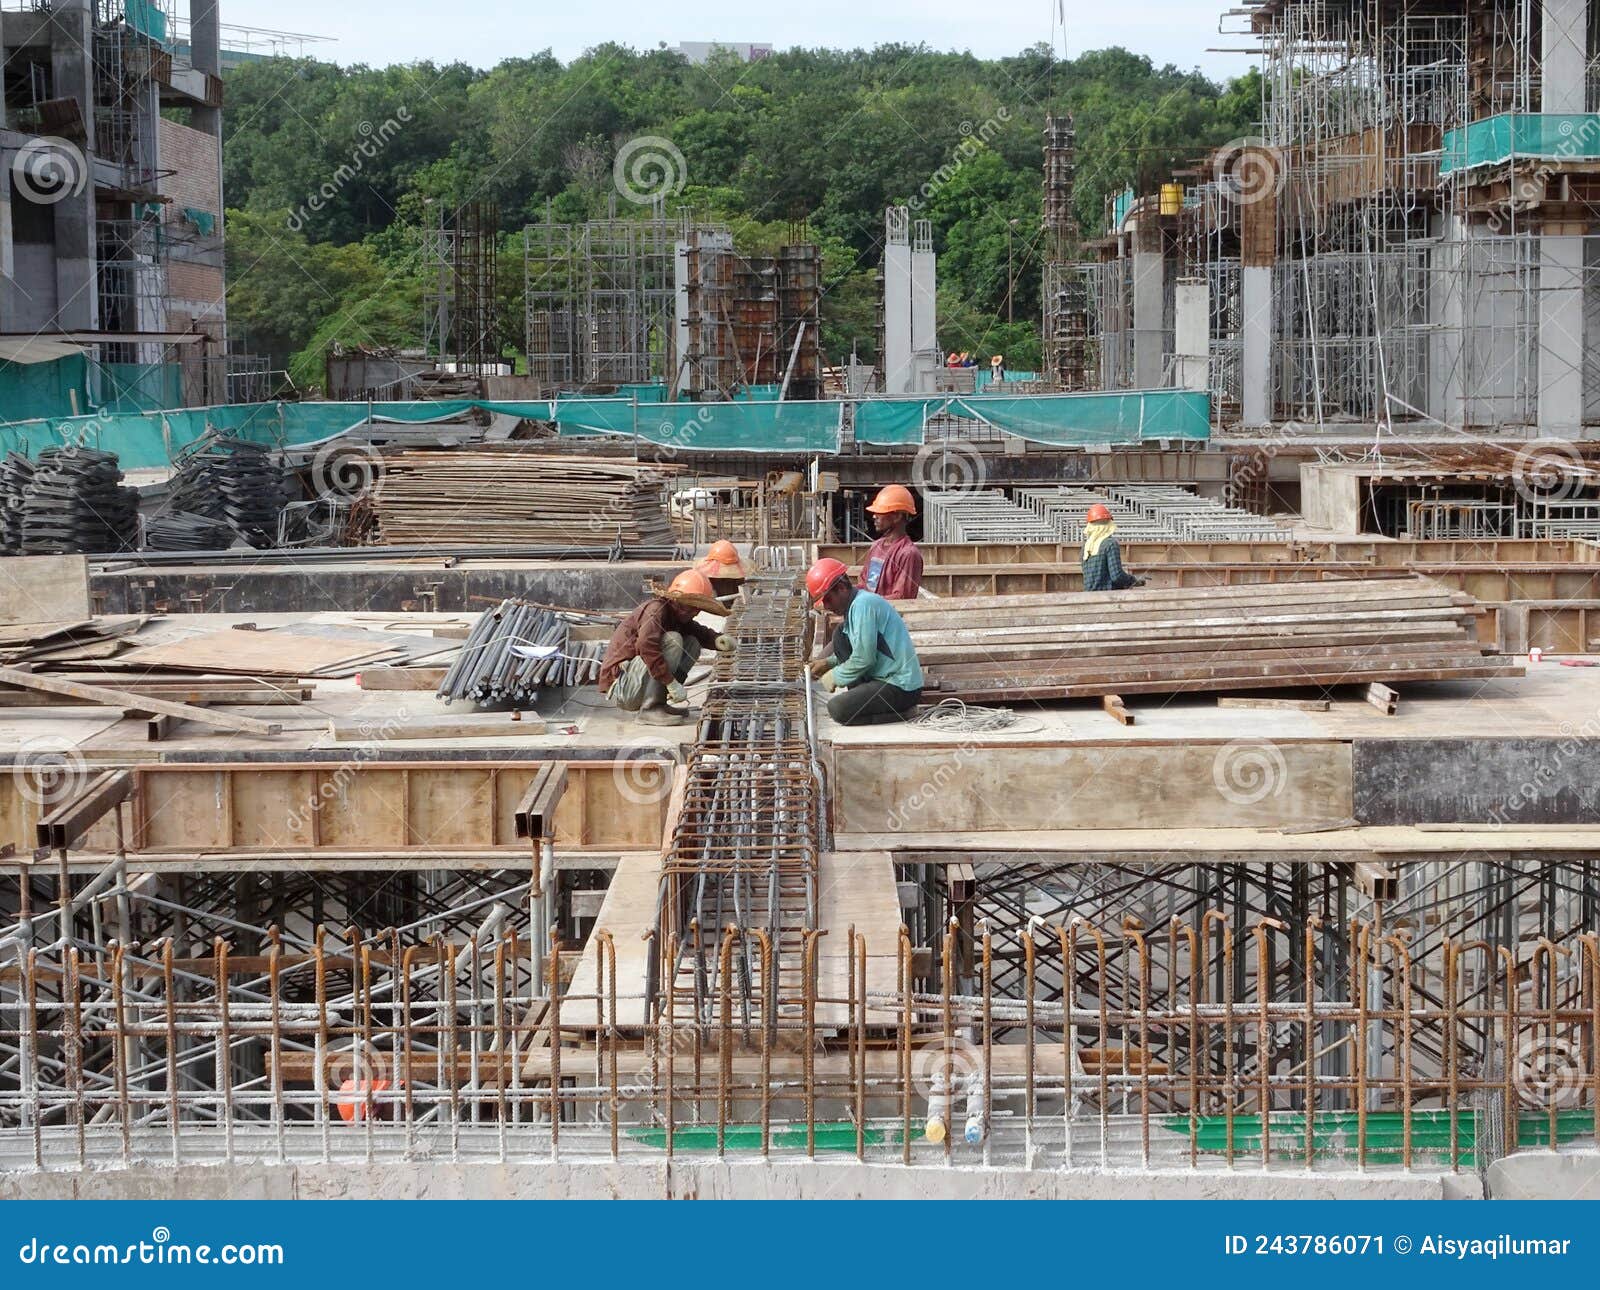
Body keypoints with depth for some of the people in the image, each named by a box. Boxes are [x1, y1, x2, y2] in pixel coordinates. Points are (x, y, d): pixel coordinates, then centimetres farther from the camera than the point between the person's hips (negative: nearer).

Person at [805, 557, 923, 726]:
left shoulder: (863, 604, -17)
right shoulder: (856, 604, 13)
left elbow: (864, 659, -21)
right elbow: (860, 651, 26)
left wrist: (835, 677, -6)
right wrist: (828, 662, 15)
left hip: (902, 689, -10)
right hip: (884, 677, 10)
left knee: (836, 709, -21)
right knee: (840, 637, 12)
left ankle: (900, 712, -8)